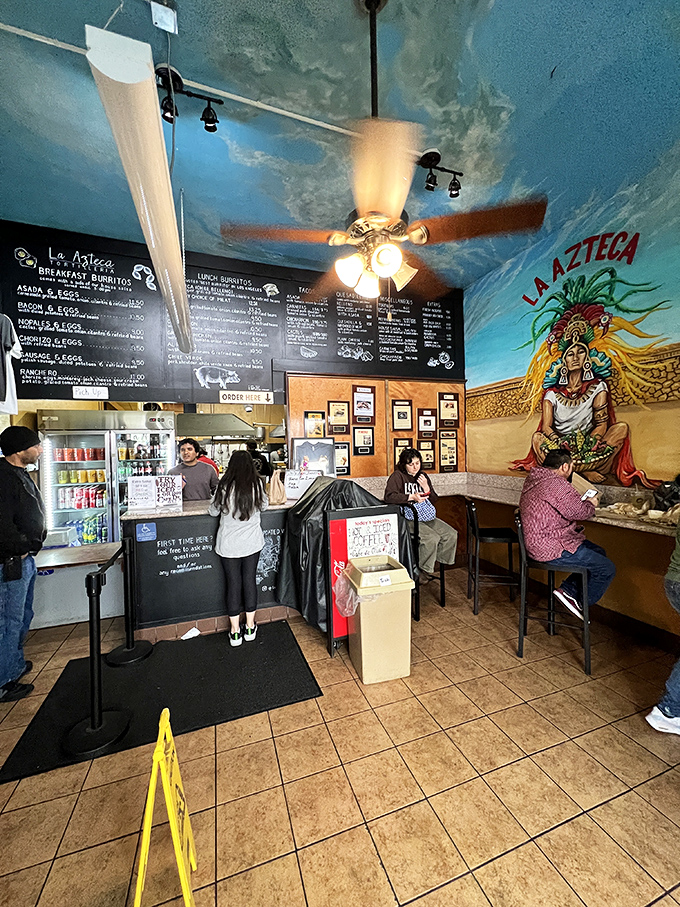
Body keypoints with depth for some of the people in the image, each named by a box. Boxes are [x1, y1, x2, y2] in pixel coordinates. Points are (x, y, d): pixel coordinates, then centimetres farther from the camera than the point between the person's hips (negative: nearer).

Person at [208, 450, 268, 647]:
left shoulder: (224, 486, -14)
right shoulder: (257, 484, -10)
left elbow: (213, 511, 0)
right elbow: (264, 506, 7)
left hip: (229, 545, -1)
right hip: (252, 542, 1)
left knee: (233, 584, 10)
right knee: (249, 581, 14)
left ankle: (235, 632, 23)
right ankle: (250, 627, 28)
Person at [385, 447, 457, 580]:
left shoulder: (423, 476, 14)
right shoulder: (397, 476, -5)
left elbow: (433, 501, 15)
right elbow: (389, 497, -20)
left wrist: (426, 489, -6)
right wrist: (412, 497, -25)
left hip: (426, 516, 7)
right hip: (408, 519, -7)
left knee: (451, 535, -7)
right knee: (432, 538, -26)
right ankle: (424, 569, -2)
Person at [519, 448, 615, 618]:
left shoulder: (533, 479, 10)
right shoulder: (556, 484, -22)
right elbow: (578, 511, -19)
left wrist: (583, 502, 16)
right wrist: (591, 504, 3)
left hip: (539, 542, 11)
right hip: (551, 550, -11)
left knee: (599, 553, 21)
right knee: (607, 569, 0)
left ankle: (568, 590, 17)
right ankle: (581, 604, 17)